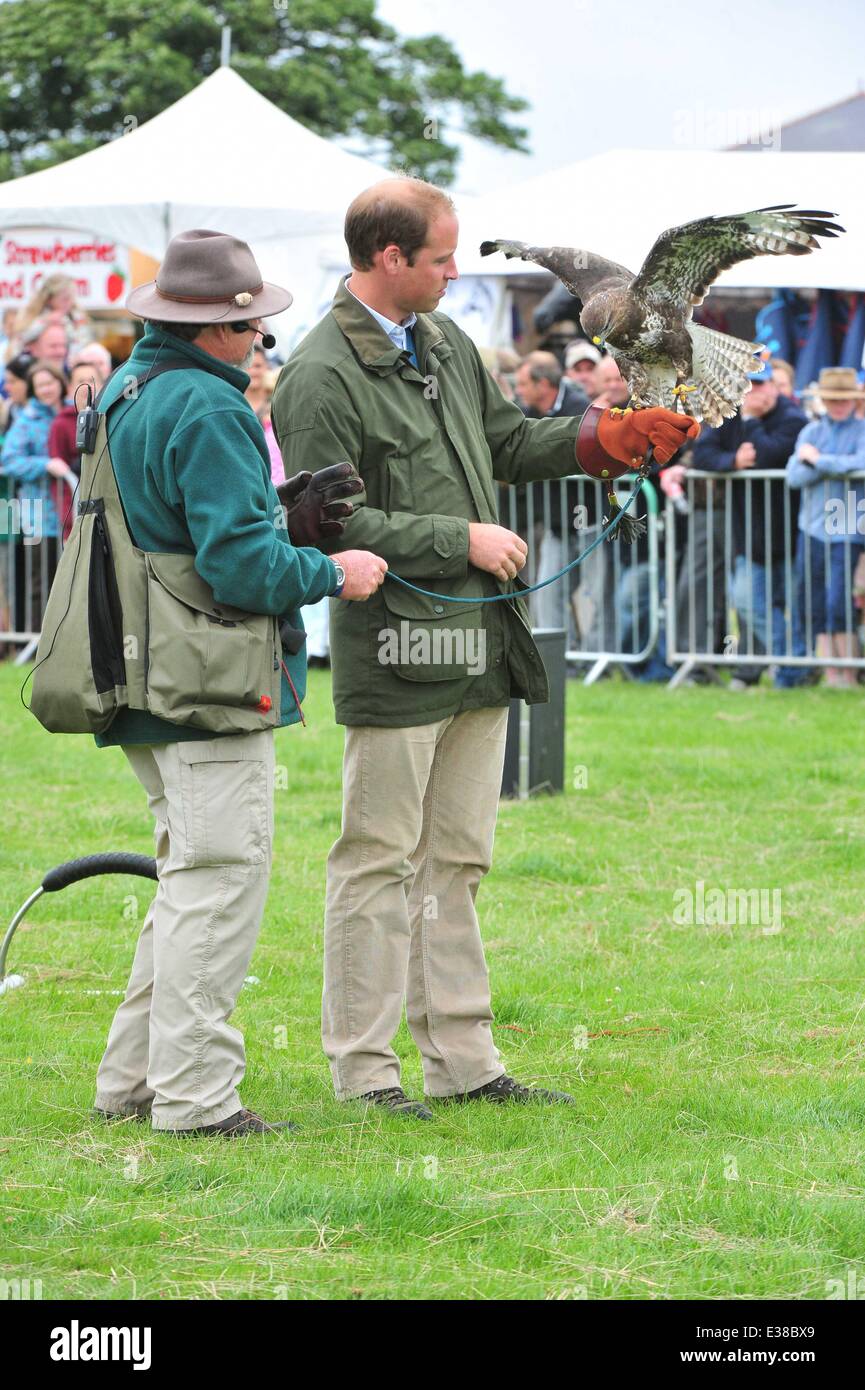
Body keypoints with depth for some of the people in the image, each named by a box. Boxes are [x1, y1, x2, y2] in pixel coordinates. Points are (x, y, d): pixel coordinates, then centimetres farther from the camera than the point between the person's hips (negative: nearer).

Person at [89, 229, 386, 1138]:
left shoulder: (123, 393, 14)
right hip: (211, 686, -10)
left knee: (193, 875, 18)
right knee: (219, 878, -5)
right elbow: (239, 562, -21)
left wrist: (283, 516, 13)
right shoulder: (208, 409, -16)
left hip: (143, 680, 10)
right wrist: (333, 575, -7)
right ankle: (193, 1094, -4)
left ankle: (133, 1078, 21)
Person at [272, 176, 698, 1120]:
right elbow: (336, 523, -17)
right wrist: (463, 540, -15)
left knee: (456, 862, 11)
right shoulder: (321, 377, -13)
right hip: (394, 649, -8)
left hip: (479, 645, 8)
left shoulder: (445, 343, 14)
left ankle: (461, 1061, 16)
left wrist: (608, 434, 10)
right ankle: (364, 1069, 4)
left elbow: (507, 444, 24)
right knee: (380, 863, -3)